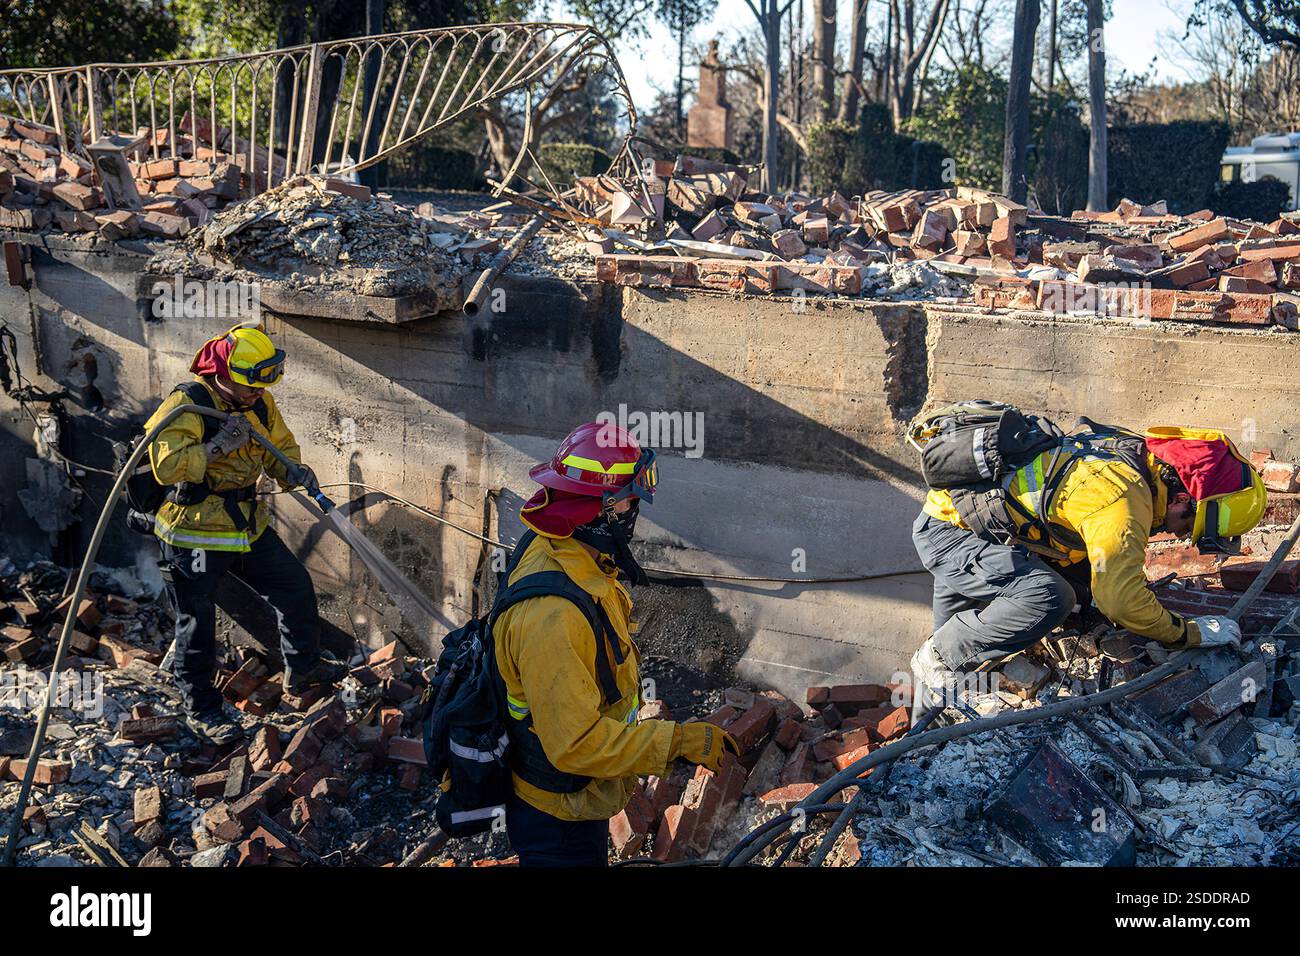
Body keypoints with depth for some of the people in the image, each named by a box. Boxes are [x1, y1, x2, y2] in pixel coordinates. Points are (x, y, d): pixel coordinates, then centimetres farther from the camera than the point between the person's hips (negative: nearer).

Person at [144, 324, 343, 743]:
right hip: (195, 533, -7)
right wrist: (217, 446, -31)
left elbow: (280, 446, 15)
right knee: (197, 623, 4)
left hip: (248, 527, 7)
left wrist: (293, 470, -6)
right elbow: (165, 466, -28)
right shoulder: (188, 405, -19)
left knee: (296, 586, 15)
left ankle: (302, 668, 36)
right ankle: (200, 708, 21)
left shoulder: (260, 403, 3)